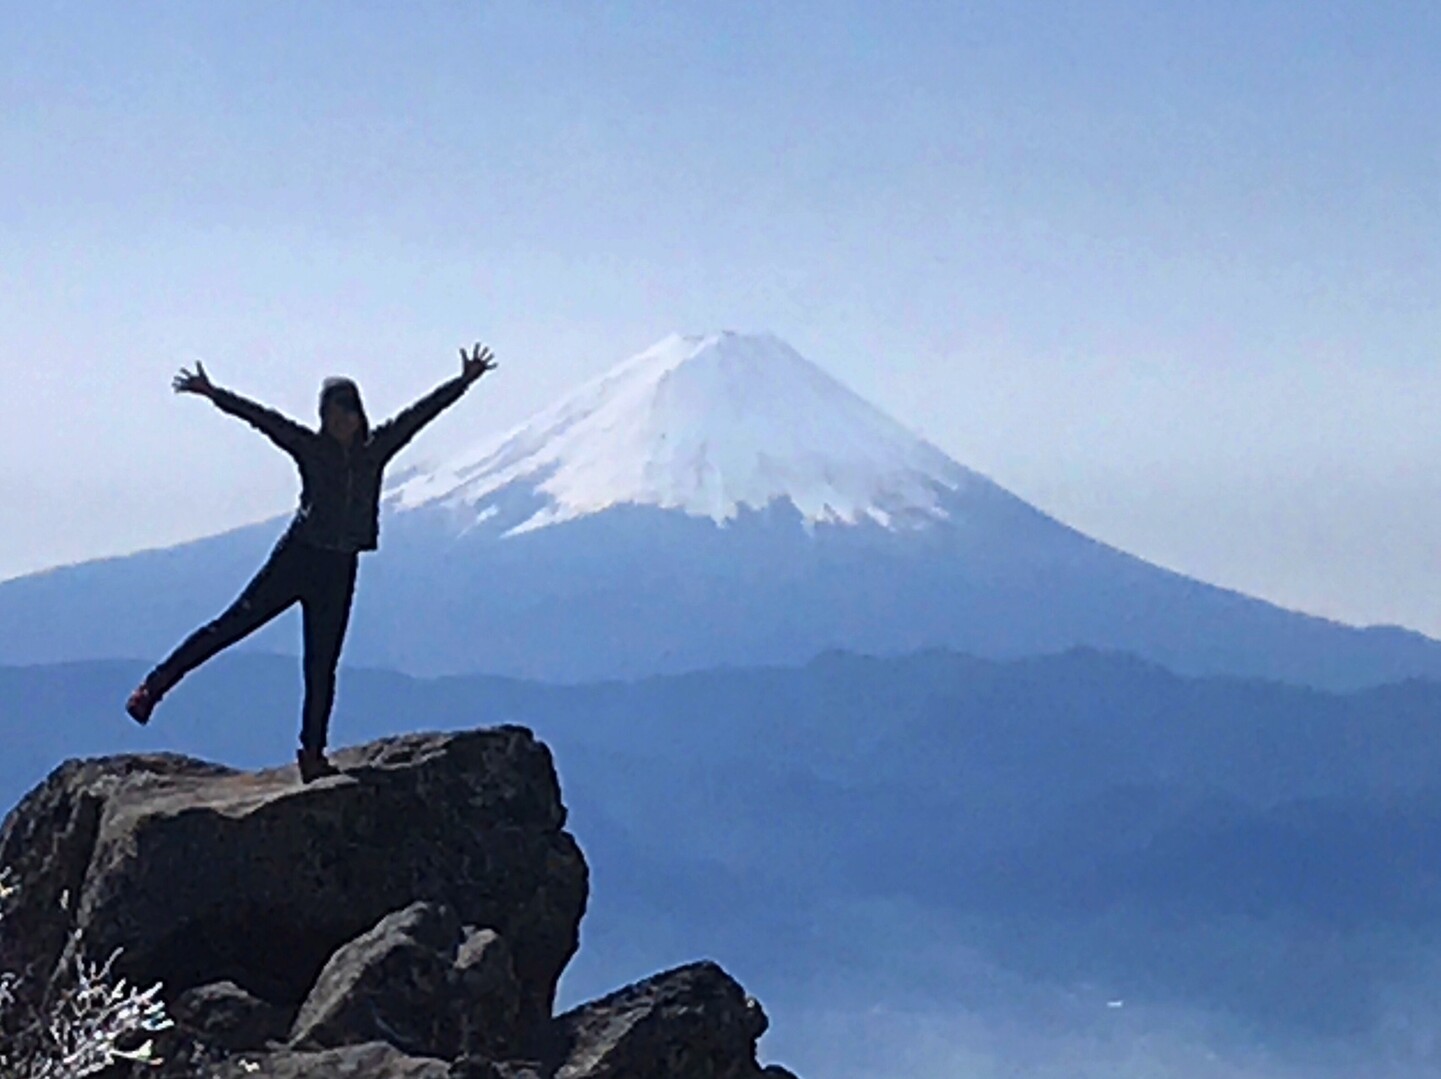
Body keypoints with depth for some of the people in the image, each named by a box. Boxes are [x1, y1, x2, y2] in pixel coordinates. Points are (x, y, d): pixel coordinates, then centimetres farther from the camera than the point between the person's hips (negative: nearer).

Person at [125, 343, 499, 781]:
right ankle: (154, 686, 2)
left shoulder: (375, 451, 6)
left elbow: (419, 414, 8)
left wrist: (464, 382, 9)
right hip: (296, 558, -3)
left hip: (339, 571, 3)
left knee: (322, 666, 7)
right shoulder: (309, 447, -2)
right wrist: (213, 394, -20)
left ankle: (312, 754, 12)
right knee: (233, 624, -4)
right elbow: (261, 418, -11)